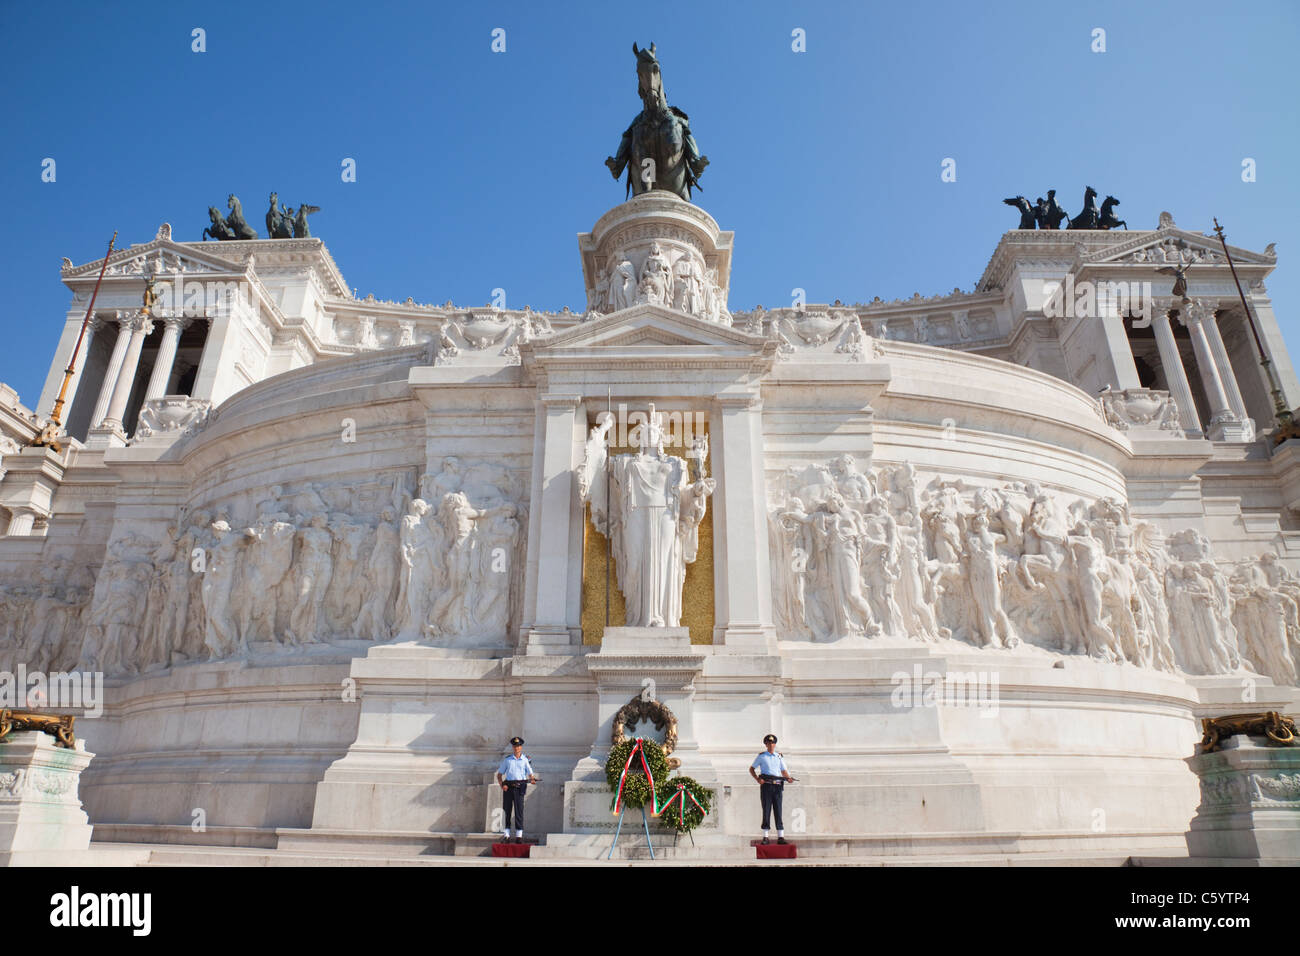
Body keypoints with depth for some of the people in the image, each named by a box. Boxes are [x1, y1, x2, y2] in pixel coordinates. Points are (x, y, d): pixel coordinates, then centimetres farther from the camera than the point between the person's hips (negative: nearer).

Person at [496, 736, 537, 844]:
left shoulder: (525, 760, 10)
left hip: (519, 787, -1)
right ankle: (507, 836, 7)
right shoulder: (507, 759, 12)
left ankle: (519, 836, -3)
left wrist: (532, 779, -18)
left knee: (519, 810, -6)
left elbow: (530, 774, 5)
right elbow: (499, 774, 13)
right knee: (507, 810, 0)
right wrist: (502, 785, -4)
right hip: (508, 786, 1)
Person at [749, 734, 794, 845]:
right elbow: (751, 769, 11)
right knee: (766, 811, -3)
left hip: (777, 786, 2)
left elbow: (784, 771, 15)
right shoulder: (761, 756, 6)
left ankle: (781, 837, 3)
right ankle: (765, 837, 2)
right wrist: (758, 779, -4)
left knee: (778, 811, 1)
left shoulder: (779, 757, 14)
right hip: (766, 786, -2)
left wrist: (788, 777, -6)